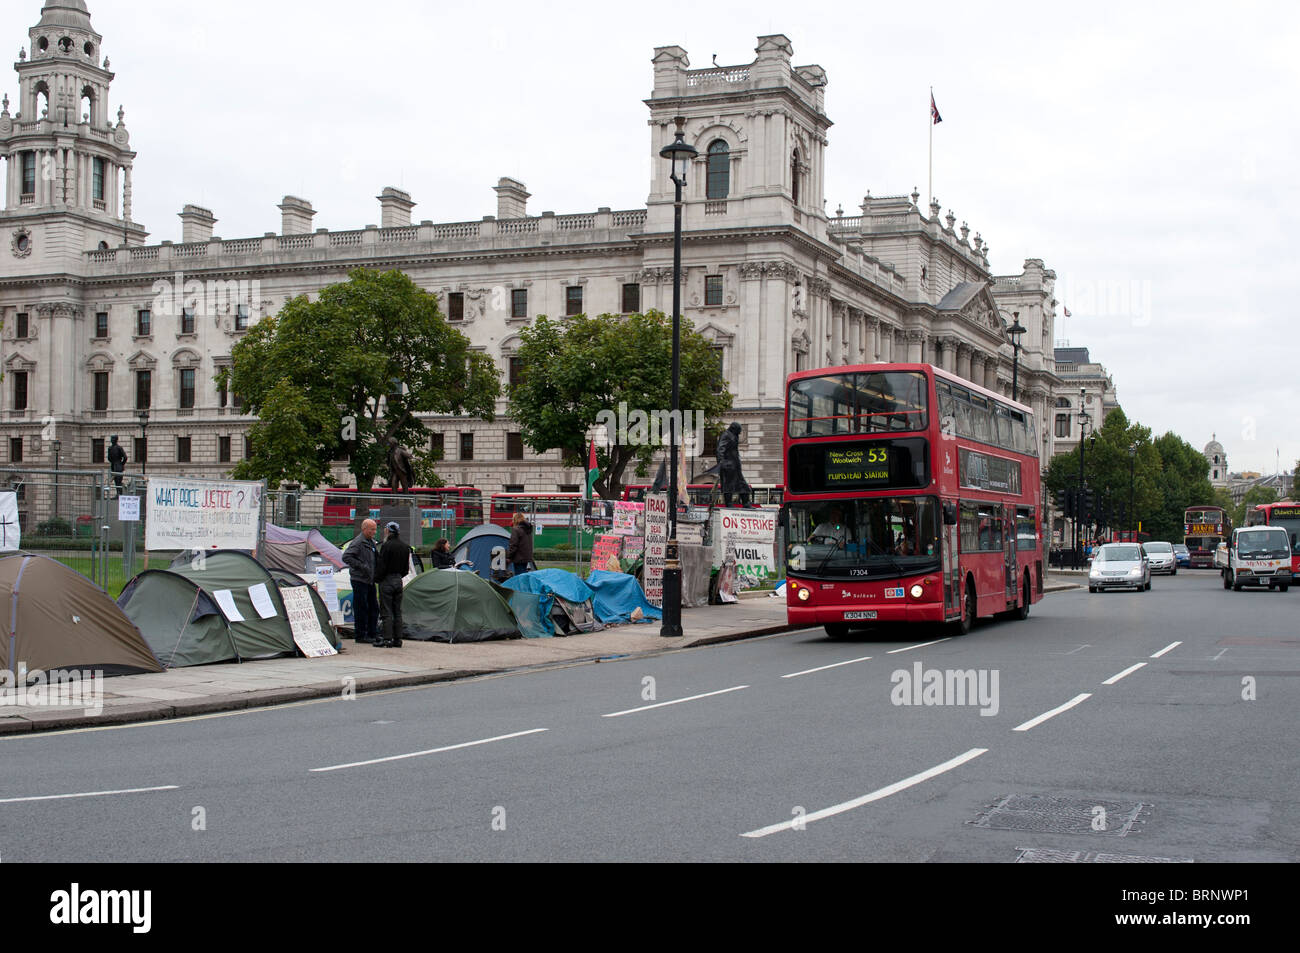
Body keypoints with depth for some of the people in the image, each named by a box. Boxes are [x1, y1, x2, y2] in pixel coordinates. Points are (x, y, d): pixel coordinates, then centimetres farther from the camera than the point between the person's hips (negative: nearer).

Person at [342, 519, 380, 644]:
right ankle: (360, 635, 2)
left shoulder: (372, 542, 14)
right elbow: (346, 557, -21)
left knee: (373, 608, 11)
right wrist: (361, 566, -22)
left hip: (370, 580, 9)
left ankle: (372, 633, 20)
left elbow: (377, 558, 27)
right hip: (359, 580, -9)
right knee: (361, 609, -4)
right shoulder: (358, 542, -13)